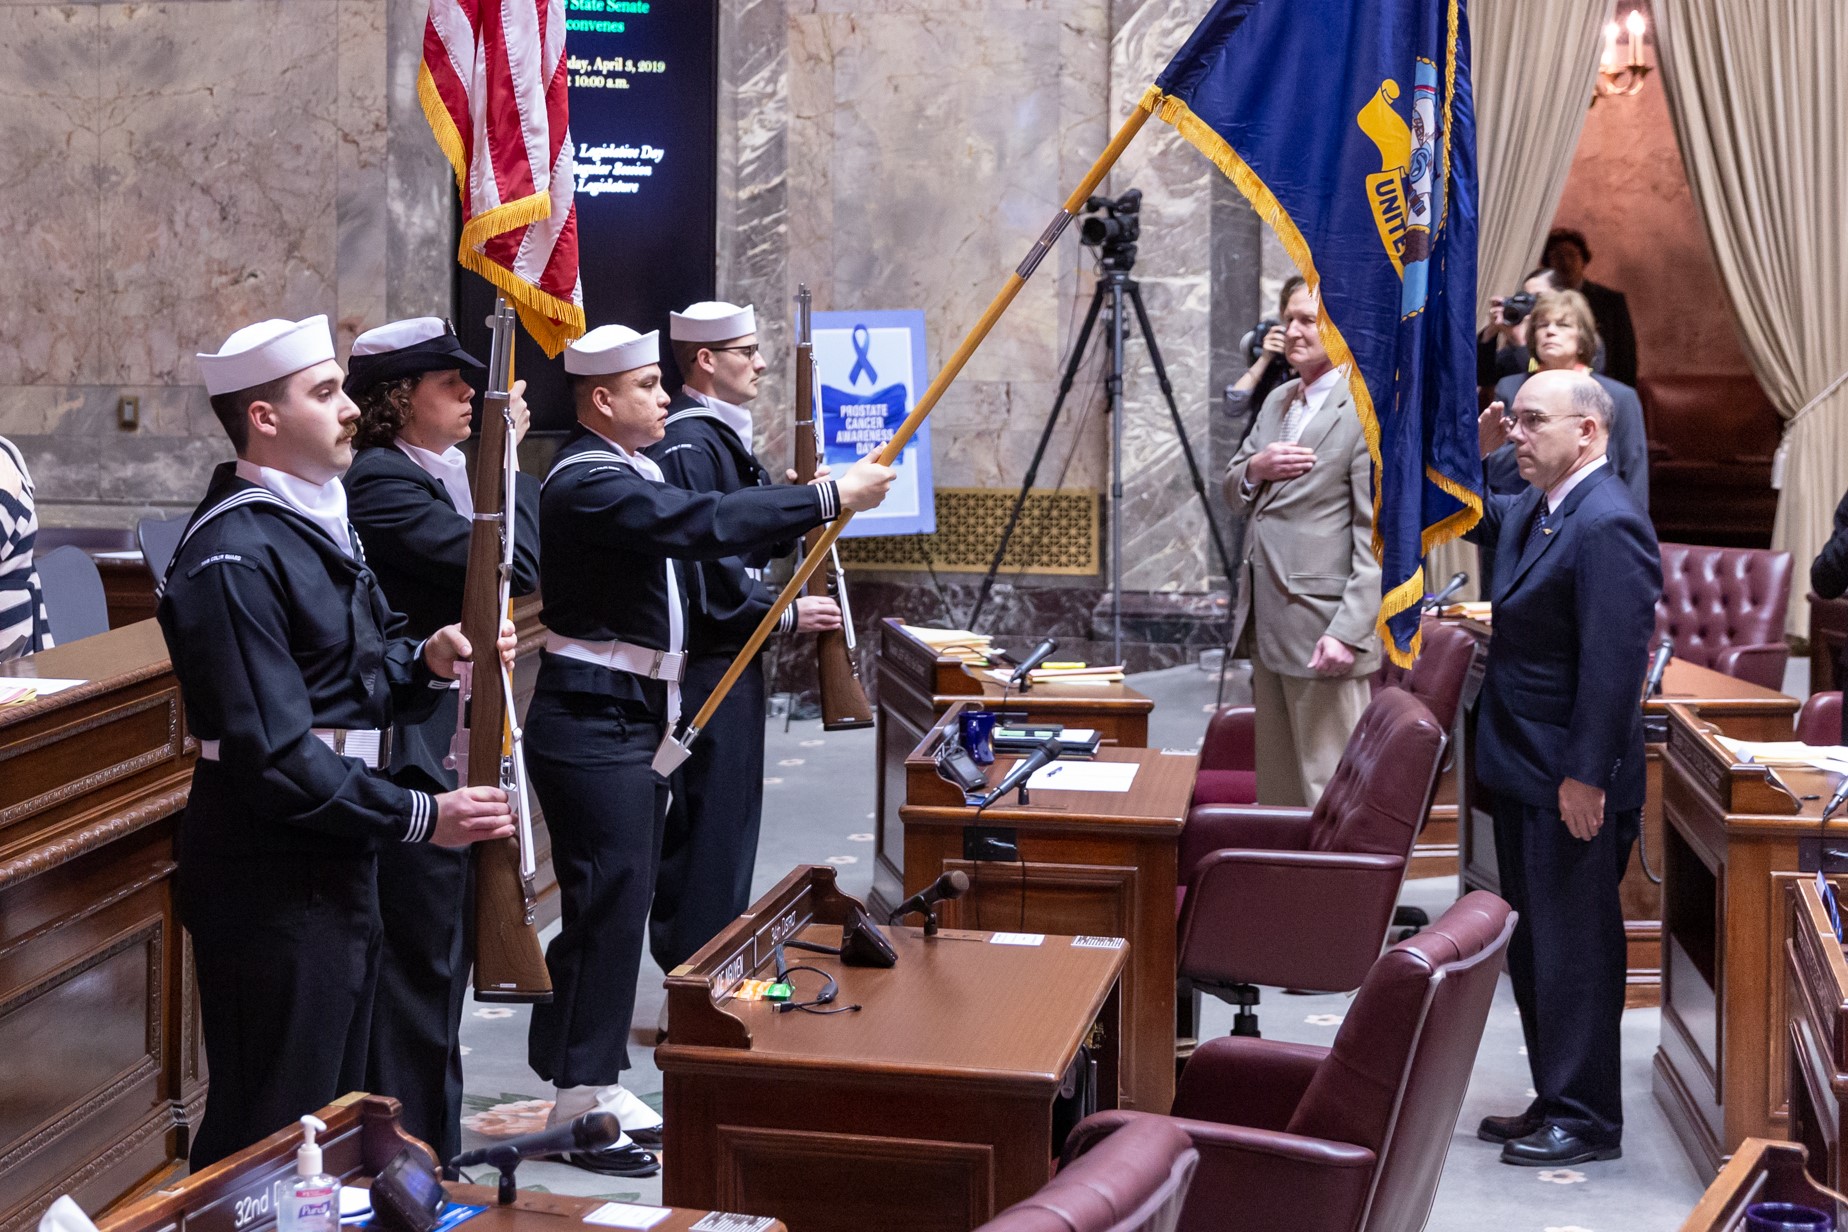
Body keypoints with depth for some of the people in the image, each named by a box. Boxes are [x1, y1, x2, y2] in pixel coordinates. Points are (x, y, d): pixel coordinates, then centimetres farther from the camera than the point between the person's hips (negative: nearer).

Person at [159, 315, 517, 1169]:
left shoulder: (319, 521, 12)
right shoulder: (234, 556, -21)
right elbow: (275, 754, -25)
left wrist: (429, 661, -2)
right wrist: (421, 817, -22)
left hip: (334, 864, 10)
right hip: (270, 881, -10)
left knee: (330, 1107, 21)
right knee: (271, 1129, 0)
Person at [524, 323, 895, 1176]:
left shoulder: (631, 473, 16)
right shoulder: (587, 483, -18)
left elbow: (705, 526, 16)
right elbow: (706, 525, -29)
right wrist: (829, 498, -27)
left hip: (633, 720, 10)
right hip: (591, 726, -10)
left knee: (619, 904, 13)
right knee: (606, 906, -8)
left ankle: (596, 1086, 22)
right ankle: (581, 1108, -1)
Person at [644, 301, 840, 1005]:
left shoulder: (720, 437, 16)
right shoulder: (686, 443, -18)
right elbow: (700, 563, -25)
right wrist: (784, 613, -19)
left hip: (729, 660, 11)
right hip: (706, 662, -11)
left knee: (724, 814, 17)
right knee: (714, 820, -6)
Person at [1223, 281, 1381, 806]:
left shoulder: (1368, 414, -12)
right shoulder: (1277, 401, 16)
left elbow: (1378, 540, -16)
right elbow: (1234, 496, 21)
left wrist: (1348, 632, -23)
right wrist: (1254, 470, -3)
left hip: (1322, 630, -9)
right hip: (1268, 625, 9)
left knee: (1327, 789, -6)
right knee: (1276, 783, 15)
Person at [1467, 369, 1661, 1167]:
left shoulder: (1607, 524, -20)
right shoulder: (1534, 509, 9)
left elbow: (1614, 660, -24)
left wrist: (1586, 776, -24)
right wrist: (1470, 452, 9)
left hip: (1573, 781, -10)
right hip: (1524, 773, 10)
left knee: (1575, 948, 0)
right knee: (1533, 945, 17)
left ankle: (1588, 1121, 12)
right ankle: (1555, 1102, 29)